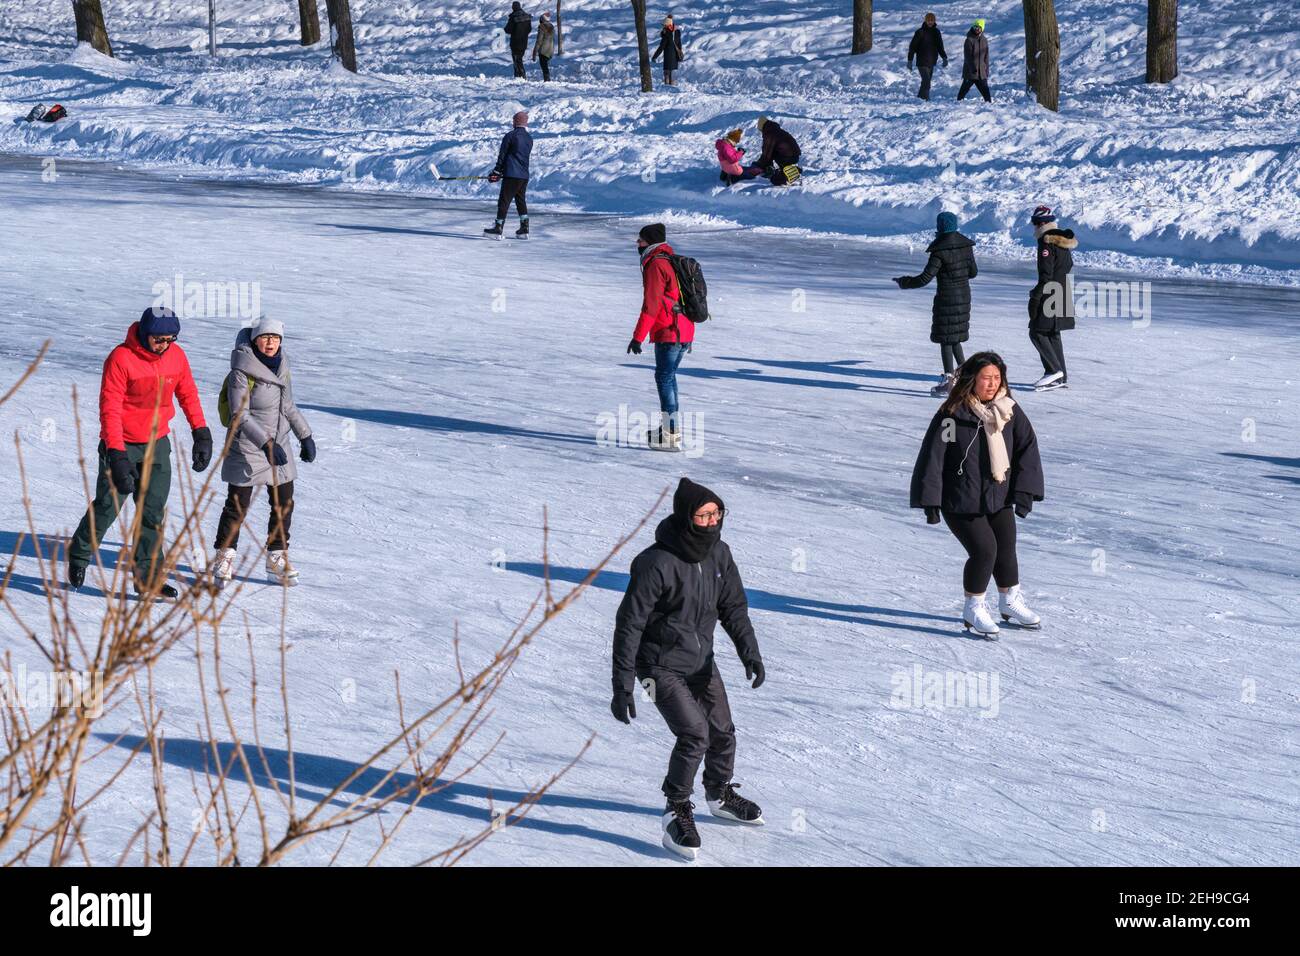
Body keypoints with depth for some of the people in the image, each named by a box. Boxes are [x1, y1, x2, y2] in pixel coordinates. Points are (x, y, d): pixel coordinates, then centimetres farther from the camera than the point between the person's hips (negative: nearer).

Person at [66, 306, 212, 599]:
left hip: (157, 444, 4)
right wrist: (117, 454, -27)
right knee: (107, 507, 3)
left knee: (153, 512, 0)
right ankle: (79, 556, 26)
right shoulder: (121, 359, -20)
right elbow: (110, 409, -21)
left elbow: (188, 394, 11)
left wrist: (201, 433, 5)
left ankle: (147, 576, 2)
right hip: (121, 445, -4)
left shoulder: (176, 356, -3)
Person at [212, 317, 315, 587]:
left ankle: (276, 557, 22)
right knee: (238, 505, 0)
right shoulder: (242, 372, -18)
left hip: (278, 445, 7)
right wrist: (266, 443, -30)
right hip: (247, 447, -7)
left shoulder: (280, 365, 4)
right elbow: (240, 416, -22)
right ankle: (224, 557, 16)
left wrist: (305, 435, 15)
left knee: (284, 504, 9)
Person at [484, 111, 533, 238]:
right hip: (524, 175, 7)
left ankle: (498, 228, -6)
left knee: (504, 201, -4)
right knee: (521, 201, 16)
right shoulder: (529, 138, 12)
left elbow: (502, 156, -6)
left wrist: (496, 172, 4)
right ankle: (524, 229, 13)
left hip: (512, 175, -7)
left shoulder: (510, 136, -8)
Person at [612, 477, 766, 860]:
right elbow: (629, 625, -23)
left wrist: (750, 653, -11)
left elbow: (733, 608, 4)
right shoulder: (656, 564, -28)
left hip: (701, 661, 7)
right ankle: (677, 813, 0)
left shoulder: (718, 554, -7)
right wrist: (622, 687, -23)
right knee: (695, 734, -19)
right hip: (661, 665, -7)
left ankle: (720, 795, 43)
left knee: (722, 732, 15)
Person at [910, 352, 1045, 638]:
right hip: (960, 502, -5)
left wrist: (1025, 491, -6)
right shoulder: (952, 415, -16)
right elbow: (932, 457, -14)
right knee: (984, 550, -12)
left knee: (1006, 548, 11)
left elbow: (1027, 448, 2)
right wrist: (930, 501, -14)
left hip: (999, 498, 5)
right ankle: (974, 608, 9)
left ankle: (1010, 601, 36)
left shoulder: (1010, 411, -2)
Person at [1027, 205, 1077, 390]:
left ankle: (1054, 370, -10)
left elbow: (1046, 275, -20)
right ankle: (1060, 377, 15)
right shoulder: (1063, 241, 13)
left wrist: (1035, 297, -15)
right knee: (1053, 334, 14)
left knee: (1037, 333, -4)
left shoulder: (1047, 243, -16)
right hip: (1064, 297, 10)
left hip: (1050, 297, -10)